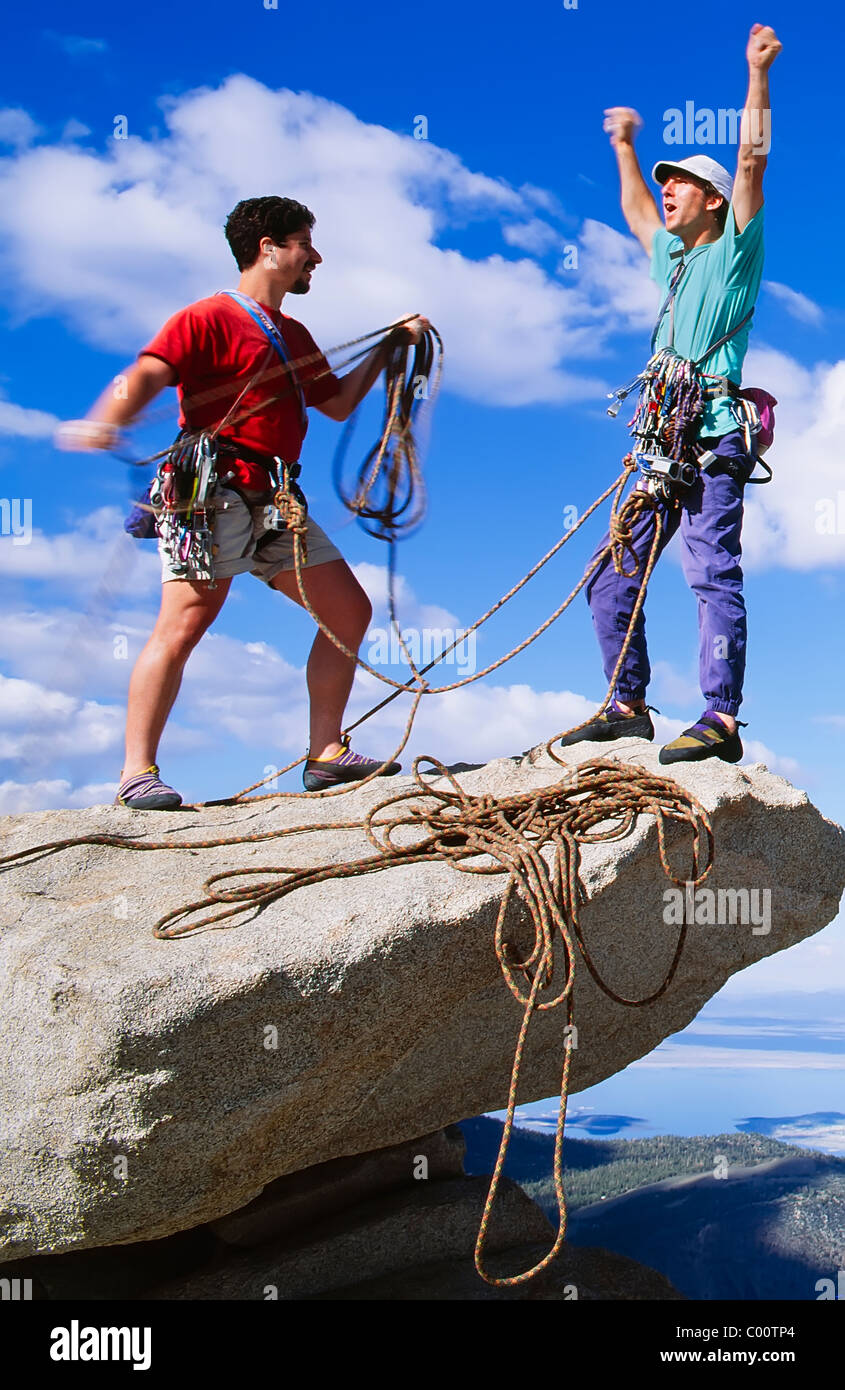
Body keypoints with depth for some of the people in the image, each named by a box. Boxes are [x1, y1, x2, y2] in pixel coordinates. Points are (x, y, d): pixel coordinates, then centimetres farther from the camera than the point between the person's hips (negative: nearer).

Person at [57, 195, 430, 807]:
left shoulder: (294, 336, 25)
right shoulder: (211, 317, -2)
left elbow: (339, 403, 34)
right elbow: (146, 374, -16)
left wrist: (390, 344, 33)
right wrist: (102, 424, -35)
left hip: (277, 504, 9)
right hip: (213, 492, -8)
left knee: (350, 611, 5)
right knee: (185, 621, -19)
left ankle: (326, 753, 12)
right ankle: (138, 772, -13)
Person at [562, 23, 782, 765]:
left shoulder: (732, 251, 6)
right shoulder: (671, 258, 25)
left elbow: (752, 158, -4)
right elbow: (635, 208, 43)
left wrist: (758, 73, -5)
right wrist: (626, 144, 49)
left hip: (713, 443, -8)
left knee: (714, 574, -17)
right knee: (612, 579, 6)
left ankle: (720, 720, -23)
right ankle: (628, 706, 13)